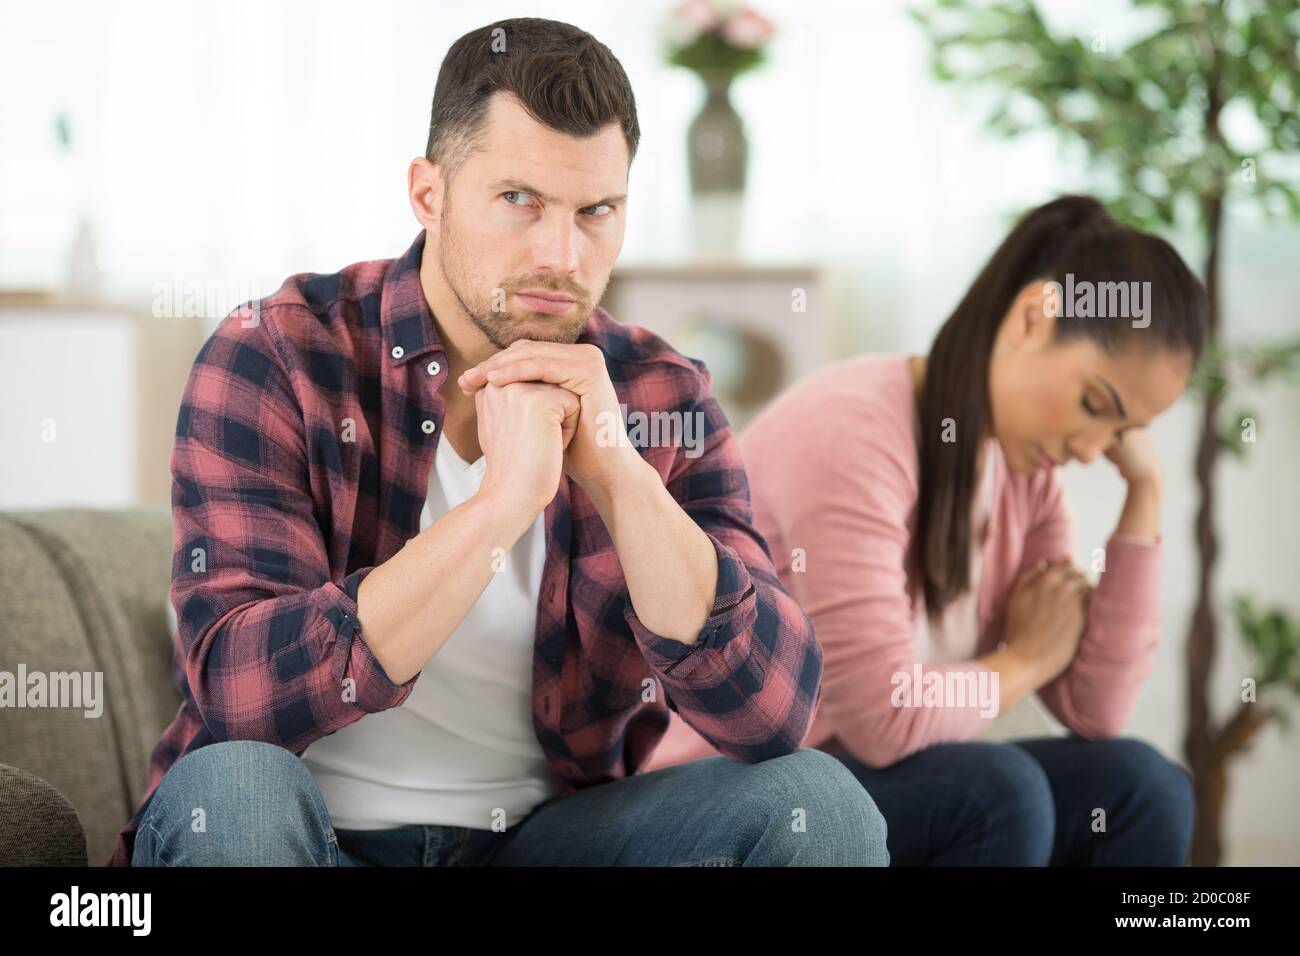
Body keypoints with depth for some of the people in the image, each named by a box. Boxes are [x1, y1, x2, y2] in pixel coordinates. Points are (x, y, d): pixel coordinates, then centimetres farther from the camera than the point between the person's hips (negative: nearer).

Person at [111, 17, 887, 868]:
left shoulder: (662, 399, -3)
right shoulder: (274, 360, -12)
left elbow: (774, 717, -14)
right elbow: (238, 692, -24)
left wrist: (617, 473, -25)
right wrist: (502, 504, -31)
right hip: (317, 835, -2)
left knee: (815, 799, -20)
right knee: (232, 790, -34)